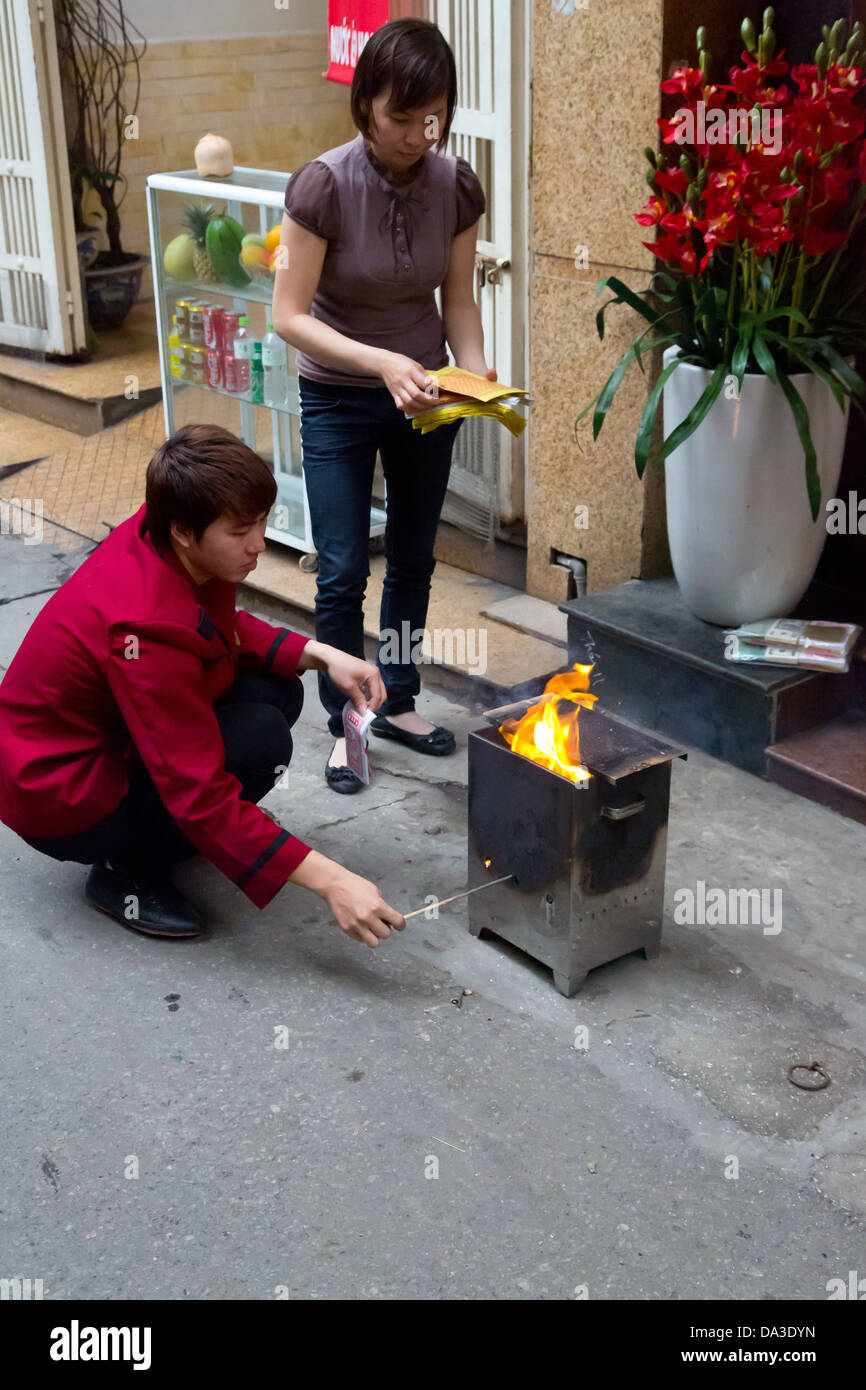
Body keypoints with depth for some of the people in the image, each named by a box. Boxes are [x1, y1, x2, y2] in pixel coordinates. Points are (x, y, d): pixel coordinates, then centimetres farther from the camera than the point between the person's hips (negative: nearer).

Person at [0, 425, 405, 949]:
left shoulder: (157, 542, -11)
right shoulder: (151, 630, -35)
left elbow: (226, 629, 10)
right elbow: (202, 796, -33)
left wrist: (320, 655, -7)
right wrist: (329, 881, -34)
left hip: (107, 731, 9)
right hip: (57, 800, -9)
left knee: (278, 690, -3)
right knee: (262, 739, -24)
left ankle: (152, 826, 10)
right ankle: (128, 873, -6)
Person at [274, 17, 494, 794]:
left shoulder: (456, 185, -11)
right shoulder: (324, 185, -22)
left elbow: (458, 301, 0)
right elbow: (289, 316, -21)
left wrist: (476, 375, -19)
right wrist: (381, 362, -33)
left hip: (424, 393, 4)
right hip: (338, 401, -4)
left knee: (414, 562, 14)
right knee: (344, 573, -3)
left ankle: (397, 703, 33)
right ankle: (341, 728, 14)